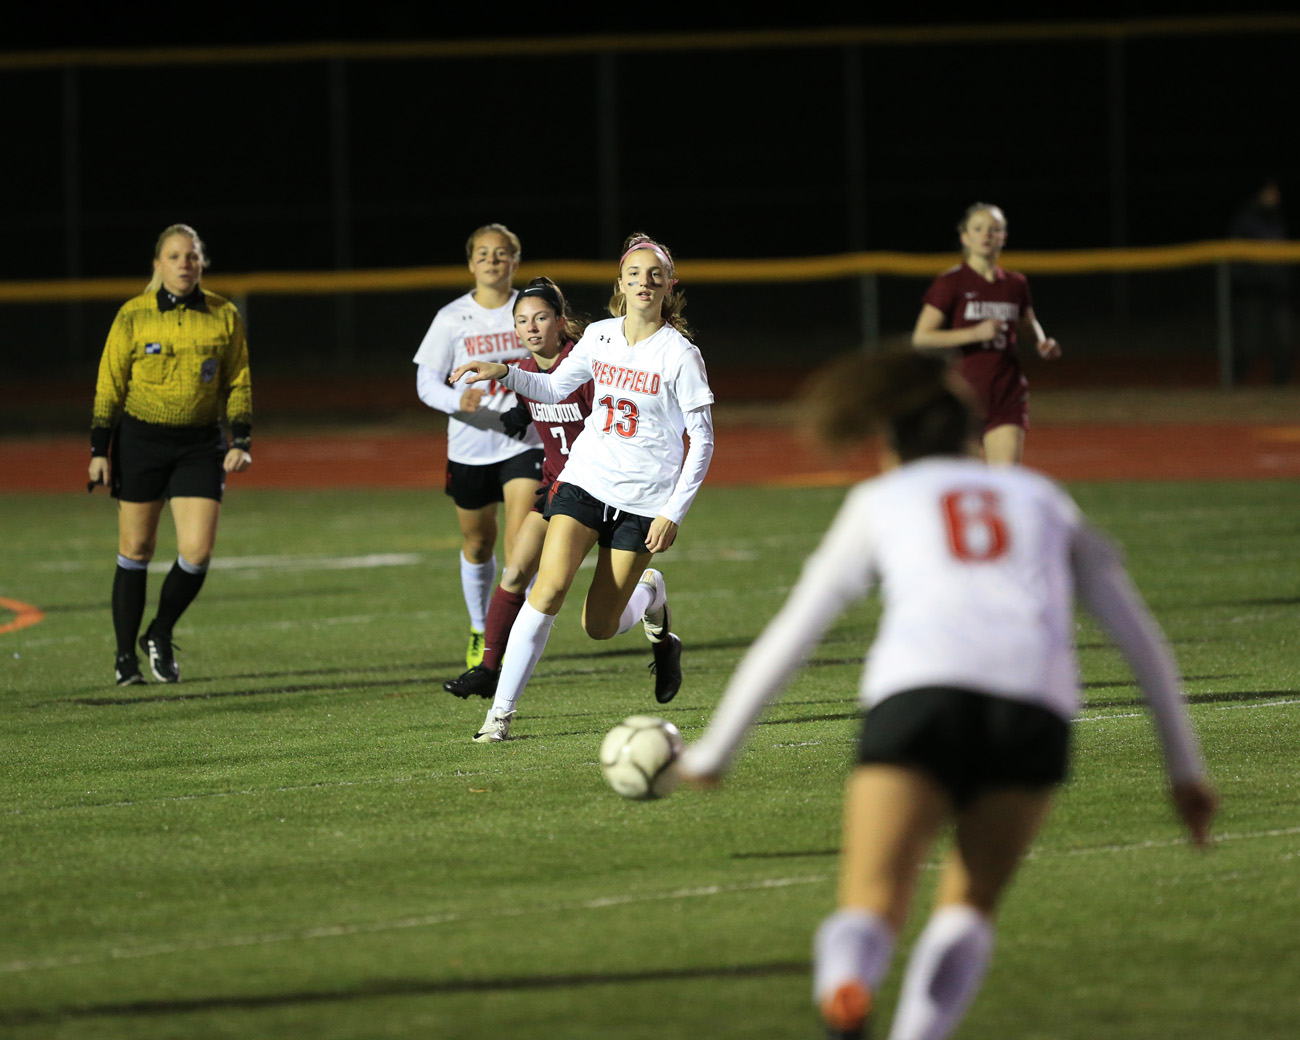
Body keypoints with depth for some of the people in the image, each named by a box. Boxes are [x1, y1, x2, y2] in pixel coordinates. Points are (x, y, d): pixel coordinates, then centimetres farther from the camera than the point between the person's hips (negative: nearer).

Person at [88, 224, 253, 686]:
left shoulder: (224, 316, 2)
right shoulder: (134, 316, -3)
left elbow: (238, 384, 9)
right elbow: (109, 385, 1)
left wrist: (240, 441, 0)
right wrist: (100, 449, -2)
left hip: (199, 444, 1)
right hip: (140, 439, -1)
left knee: (197, 552, -9)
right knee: (136, 549, 3)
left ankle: (160, 635, 16)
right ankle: (126, 654, 16)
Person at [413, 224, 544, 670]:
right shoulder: (452, 319, -3)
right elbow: (426, 383, -5)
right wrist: (459, 400, -24)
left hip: (524, 443, -1)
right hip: (469, 445, 1)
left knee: (520, 541, -16)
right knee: (477, 545, 15)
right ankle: (479, 631, 36)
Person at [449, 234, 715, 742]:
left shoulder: (680, 354, -10)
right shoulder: (599, 337, 3)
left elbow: (702, 440, -6)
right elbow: (554, 387, 17)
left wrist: (673, 513, -11)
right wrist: (505, 374, -1)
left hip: (642, 501, -3)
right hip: (584, 482, 3)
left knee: (599, 627, 1)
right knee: (549, 587, -18)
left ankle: (651, 594, 37)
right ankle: (501, 711, -13)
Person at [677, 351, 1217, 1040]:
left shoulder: (880, 500, 28)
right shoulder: (1043, 498, 32)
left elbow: (786, 640, 31)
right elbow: (1142, 641, 29)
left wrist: (712, 752, 41)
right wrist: (1184, 766, 35)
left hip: (917, 695, -1)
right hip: (1036, 704, 1)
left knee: (869, 910, -8)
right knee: (969, 905, 18)